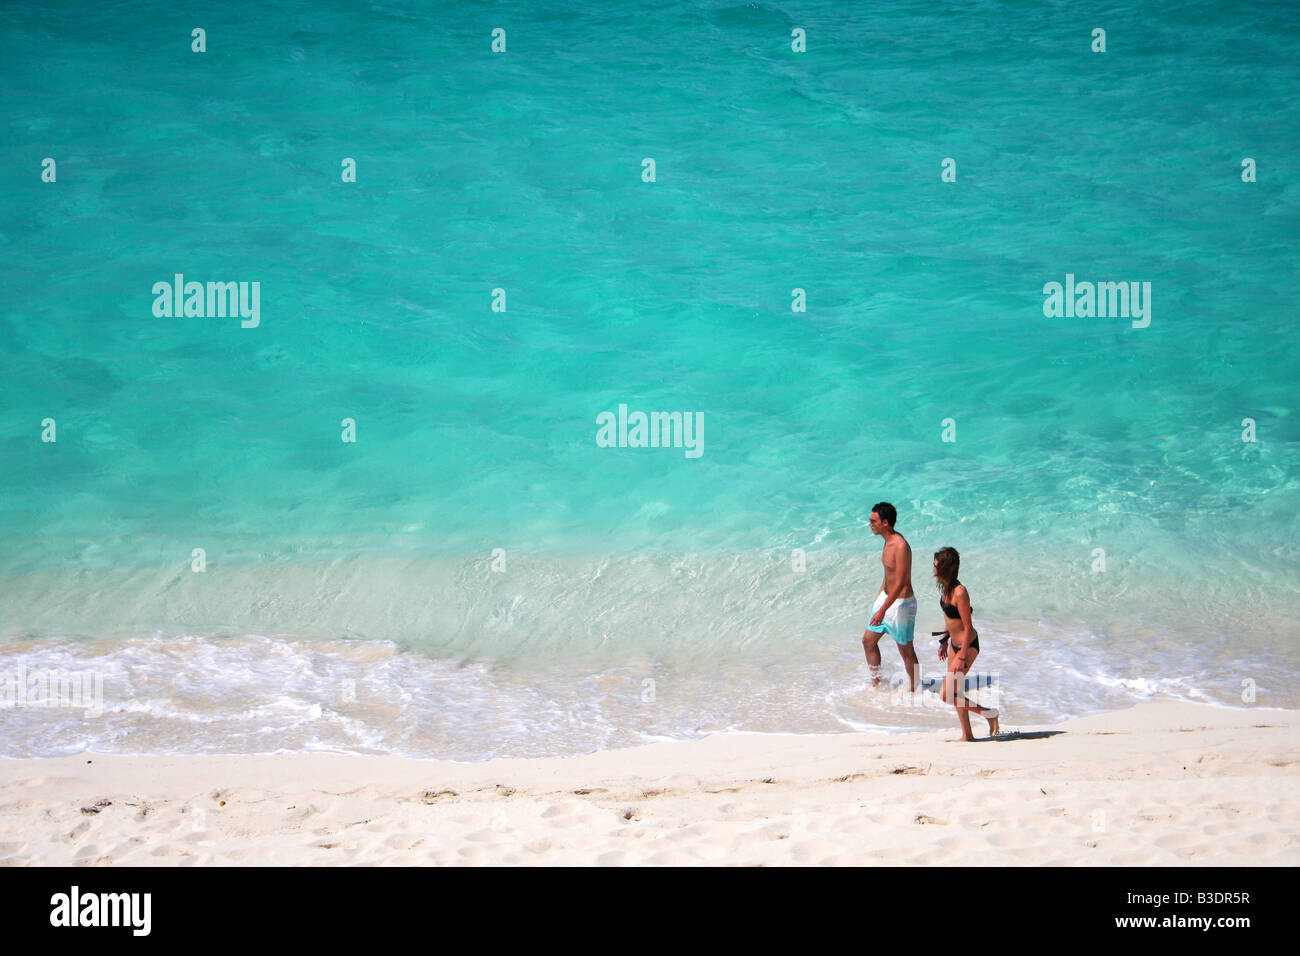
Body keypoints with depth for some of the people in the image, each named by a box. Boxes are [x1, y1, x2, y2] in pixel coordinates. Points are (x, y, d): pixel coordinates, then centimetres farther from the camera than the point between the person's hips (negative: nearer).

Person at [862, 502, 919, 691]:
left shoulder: (901, 546, -26)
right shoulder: (888, 541, 5)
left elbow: (901, 583, -26)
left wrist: (883, 610, -26)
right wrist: (879, 597, 24)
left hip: (901, 603, -10)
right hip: (886, 597, 10)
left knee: (906, 650, 3)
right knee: (868, 640, 15)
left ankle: (914, 690, 16)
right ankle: (876, 683, 29)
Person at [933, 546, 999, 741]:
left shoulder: (959, 592, -25)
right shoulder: (946, 587, 2)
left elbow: (967, 627, -23)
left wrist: (962, 657, -22)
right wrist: (945, 641, 23)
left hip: (968, 645, -9)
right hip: (954, 643, 9)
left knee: (946, 695, -8)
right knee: (955, 694, 13)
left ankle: (988, 713, 6)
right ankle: (967, 735, 23)